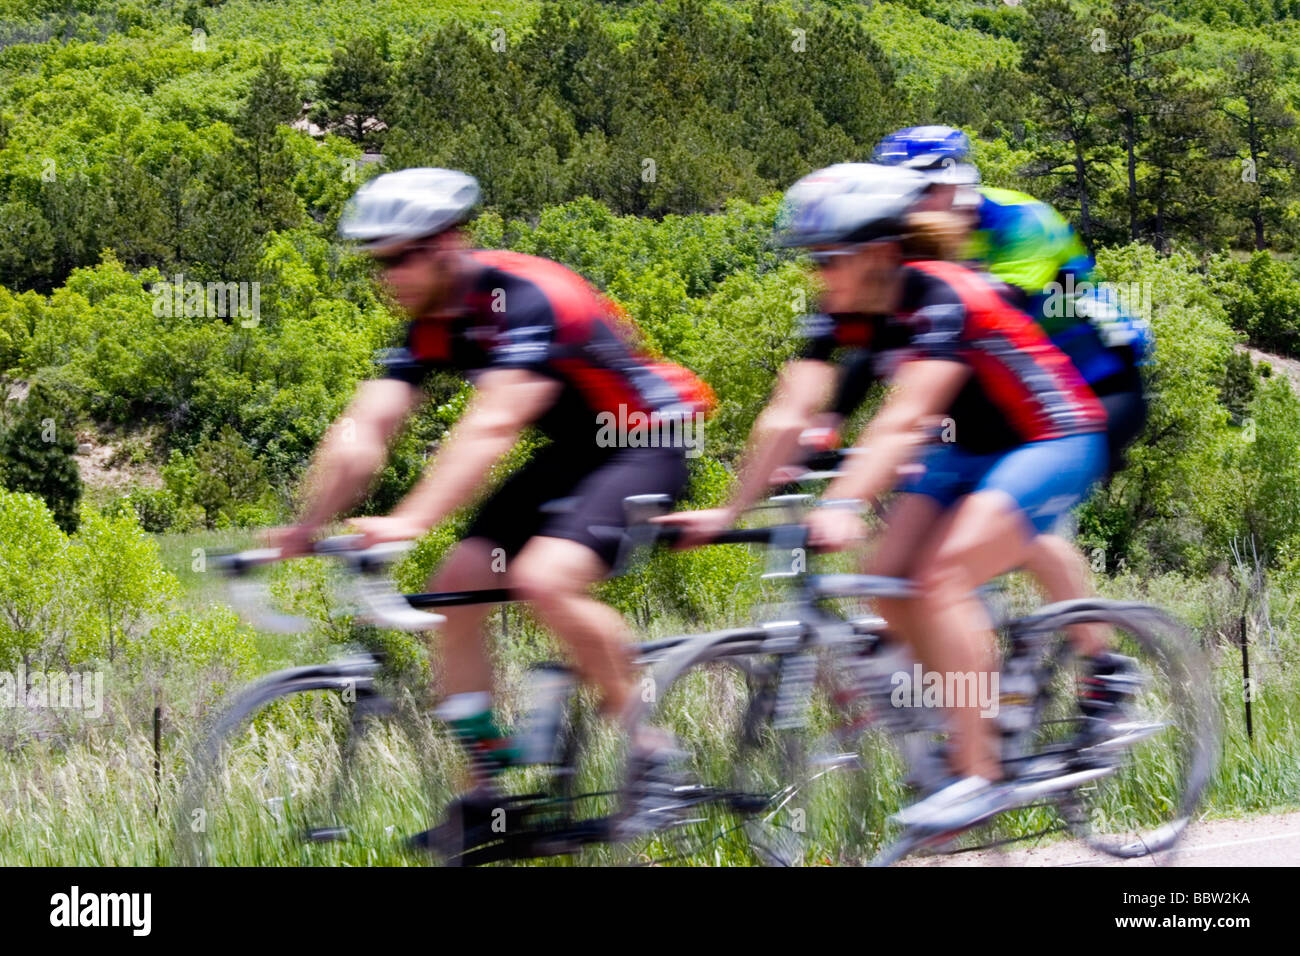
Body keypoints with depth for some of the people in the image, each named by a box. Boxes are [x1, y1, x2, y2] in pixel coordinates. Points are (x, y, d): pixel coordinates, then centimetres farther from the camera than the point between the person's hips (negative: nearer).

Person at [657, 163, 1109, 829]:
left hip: (1054, 441, -8)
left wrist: (843, 505, -50)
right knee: (888, 582, -7)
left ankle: (979, 774, -20)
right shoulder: (841, 314, -8)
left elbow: (904, 419, -40)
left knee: (941, 577, -24)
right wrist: (727, 512, -20)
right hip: (970, 449, 8)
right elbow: (789, 415, -12)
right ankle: (987, 726, 10)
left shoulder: (942, 297, -29)